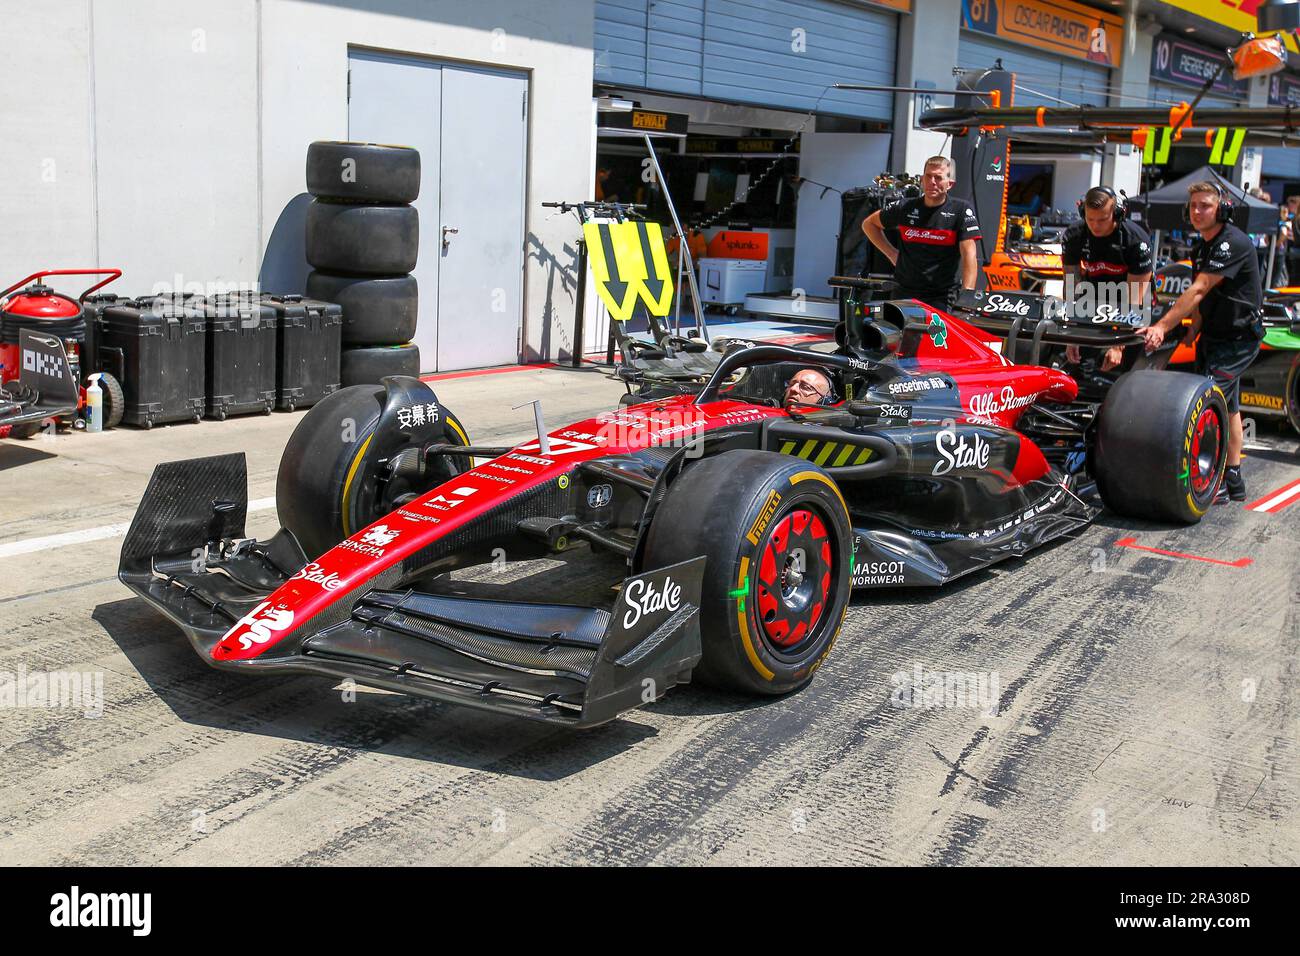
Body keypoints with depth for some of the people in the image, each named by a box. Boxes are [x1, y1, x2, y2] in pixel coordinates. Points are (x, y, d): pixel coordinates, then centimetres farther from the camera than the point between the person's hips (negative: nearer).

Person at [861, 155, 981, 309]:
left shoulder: (961, 210, -3)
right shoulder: (906, 207, 6)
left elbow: (969, 254, -12)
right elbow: (869, 224, 21)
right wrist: (891, 253, 11)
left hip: (942, 297, -3)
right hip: (904, 293, 3)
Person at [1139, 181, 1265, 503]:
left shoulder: (1233, 243, -21)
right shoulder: (1203, 247, 10)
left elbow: (1198, 291, -29)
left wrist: (1161, 327, -33)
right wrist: (1192, 332, -1)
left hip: (1239, 339, -10)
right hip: (1216, 338, 10)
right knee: (1227, 405, 15)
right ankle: (1233, 480, 26)